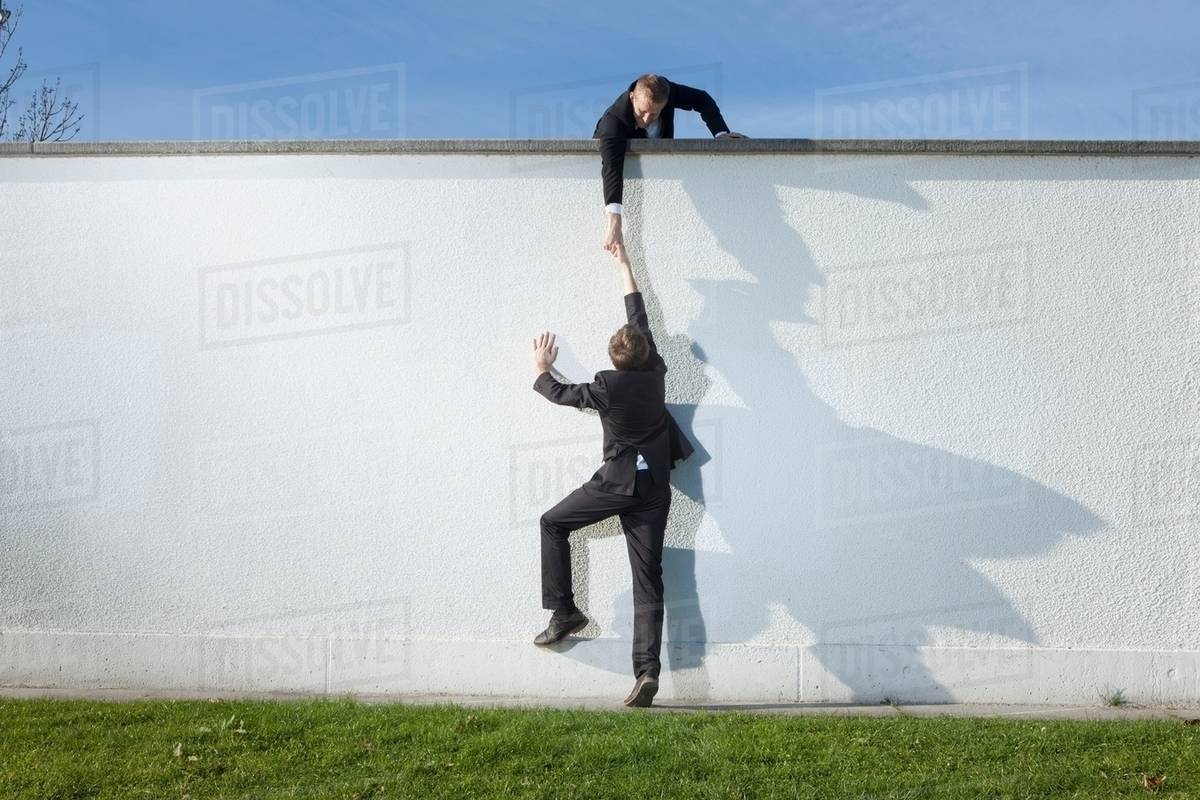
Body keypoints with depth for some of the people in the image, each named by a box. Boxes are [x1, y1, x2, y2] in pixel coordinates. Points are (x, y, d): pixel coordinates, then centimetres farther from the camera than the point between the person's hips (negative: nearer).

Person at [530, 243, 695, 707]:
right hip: (654, 489, 4)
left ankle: (563, 610, 11)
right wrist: (624, 266, 28)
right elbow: (640, 318, 16)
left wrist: (541, 371, 31)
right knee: (648, 582, -1)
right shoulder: (655, 372, 2)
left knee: (553, 523, 18)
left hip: (618, 481, -4)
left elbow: (560, 394, 9)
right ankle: (647, 671, -12)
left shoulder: (607, 386, -9)